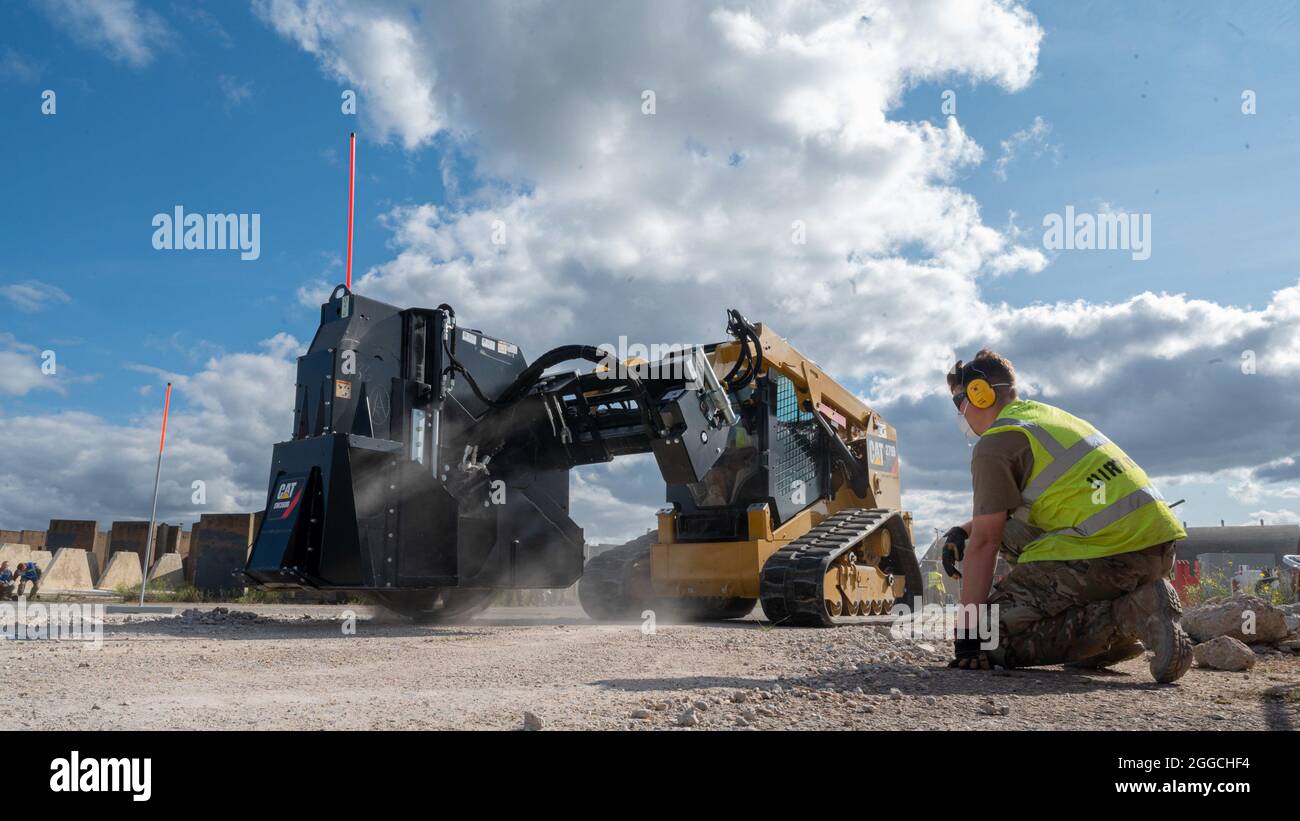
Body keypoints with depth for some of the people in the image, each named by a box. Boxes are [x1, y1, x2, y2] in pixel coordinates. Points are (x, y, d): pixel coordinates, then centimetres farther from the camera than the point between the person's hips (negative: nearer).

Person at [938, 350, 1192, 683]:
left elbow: (985, 541, -7)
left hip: (1107, 551, -9)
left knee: (994, 633, -3)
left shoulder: (995, 444, -4)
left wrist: (966, 635, -5)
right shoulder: (1043, 413, 23)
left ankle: (1126, 615, -12)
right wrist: (962, 530, 26)